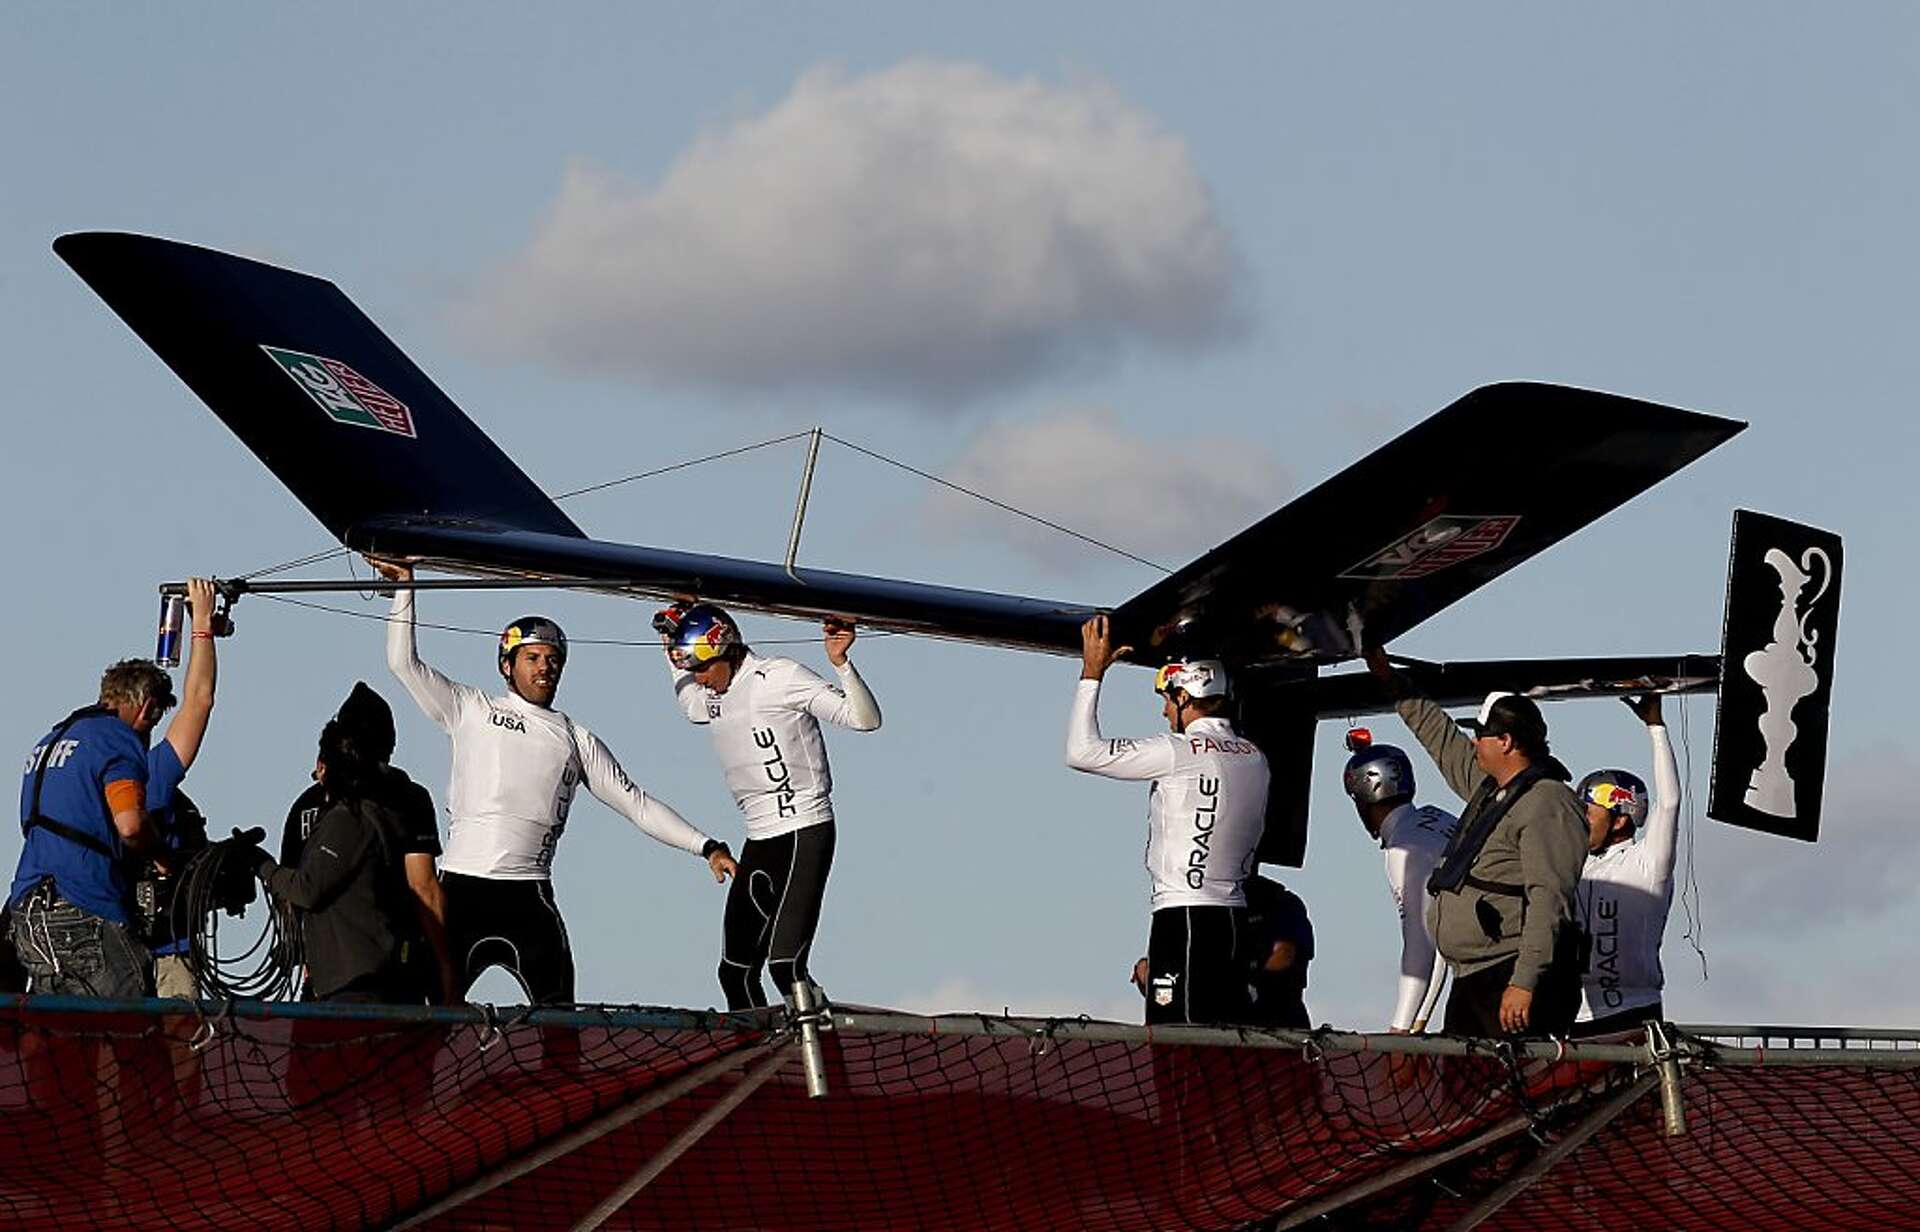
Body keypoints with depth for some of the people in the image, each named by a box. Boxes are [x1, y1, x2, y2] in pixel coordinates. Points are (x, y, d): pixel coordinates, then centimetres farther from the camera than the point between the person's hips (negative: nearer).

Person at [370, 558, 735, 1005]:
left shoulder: (576, 741, 17)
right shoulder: (472, 712, 13)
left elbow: (637, 804, 16)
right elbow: (404, 662, 9)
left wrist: (706, 847, 9)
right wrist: (404, 586, 5)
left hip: (529, 897, 1)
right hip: (460, 885, -1)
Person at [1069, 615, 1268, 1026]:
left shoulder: (1180, 751, -9)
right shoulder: (1255, 758, 13)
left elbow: (1083, 752, -5)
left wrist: (1092, 673, 2)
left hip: (1183, 916, -7)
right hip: (1235, 916, 7)